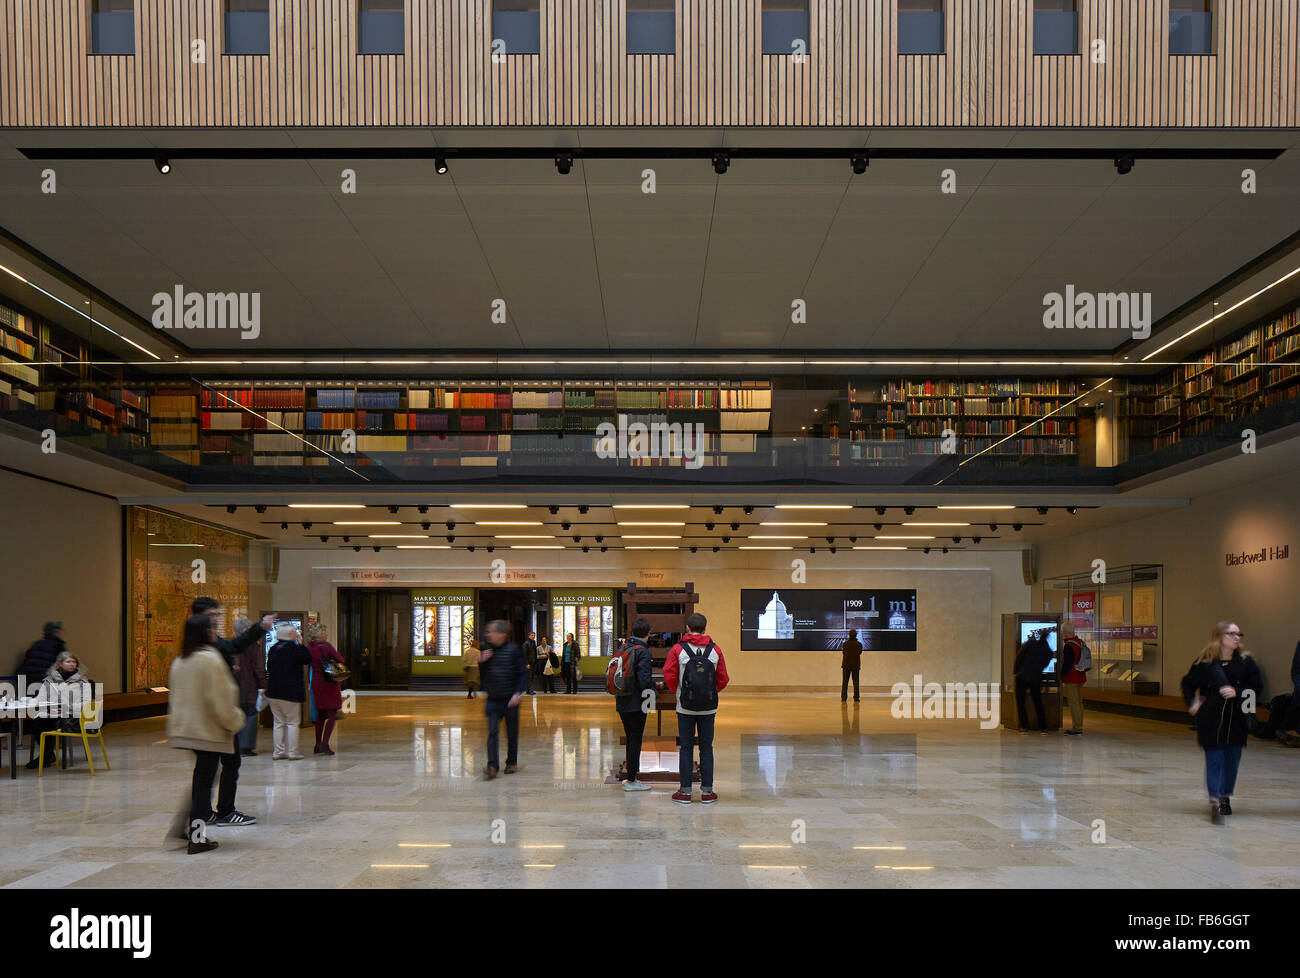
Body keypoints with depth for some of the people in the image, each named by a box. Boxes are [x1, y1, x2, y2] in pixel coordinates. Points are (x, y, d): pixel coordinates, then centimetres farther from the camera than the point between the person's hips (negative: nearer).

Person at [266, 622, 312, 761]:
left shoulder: (273, 649, 8)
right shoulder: (294, 648, -12)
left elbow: (269, 669, 12)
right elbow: (308, 659, -4)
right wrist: (301, 644, 2)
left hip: (273, 692, 6)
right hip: (290, 691, -6)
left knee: (278, 722, 11)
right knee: (292, 722, 2)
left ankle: (278, 751, 11)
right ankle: (292, 752, 1)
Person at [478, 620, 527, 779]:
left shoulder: (514, 650, -5)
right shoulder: (487, 651, 8)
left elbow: (523, 673, -6)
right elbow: (480, 675, 14)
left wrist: (518, 693, -17)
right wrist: (481, 662, -5)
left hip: (511, 700, -2)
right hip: (493, 700, 2)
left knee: (512, 733, 8)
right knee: (492, 732, -12)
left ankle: (512, 763, 25)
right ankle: (492, 766, -18)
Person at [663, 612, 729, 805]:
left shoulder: (678, 650, -6)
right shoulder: (715, 651, 1)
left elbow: (670, 677, -9)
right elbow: (723, 680, 3)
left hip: (685, 708, -2)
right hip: (709, 708, 2)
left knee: (686, 748, 4)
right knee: (706, 748, 8)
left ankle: (685, 791, 5)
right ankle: (707, 791, 10)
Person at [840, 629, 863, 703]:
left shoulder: (845, 644, -5)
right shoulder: (859, 644, -6)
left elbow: (843, 653, 5)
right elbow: (860, 653, 8)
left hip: (846, 665, 0)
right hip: (856, 665, 0)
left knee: (845, 682, 4)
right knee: (855, 682, 4)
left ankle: (844, 698, 1)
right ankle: (856, 698, 1)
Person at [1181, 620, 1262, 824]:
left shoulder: (1245, 662, 0)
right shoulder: (1205, 662, -5)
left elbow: (1257, 687, 1)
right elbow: (1188, 684, 9)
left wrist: (1237, 692, -13)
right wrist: (1192, 703, -3)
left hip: (1237, 720, 3)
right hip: (1211, 720, -2)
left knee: (1232, 759, 10)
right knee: (1215, 760, -6)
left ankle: (1226, 796, 30)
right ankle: (1215, 802, -10)